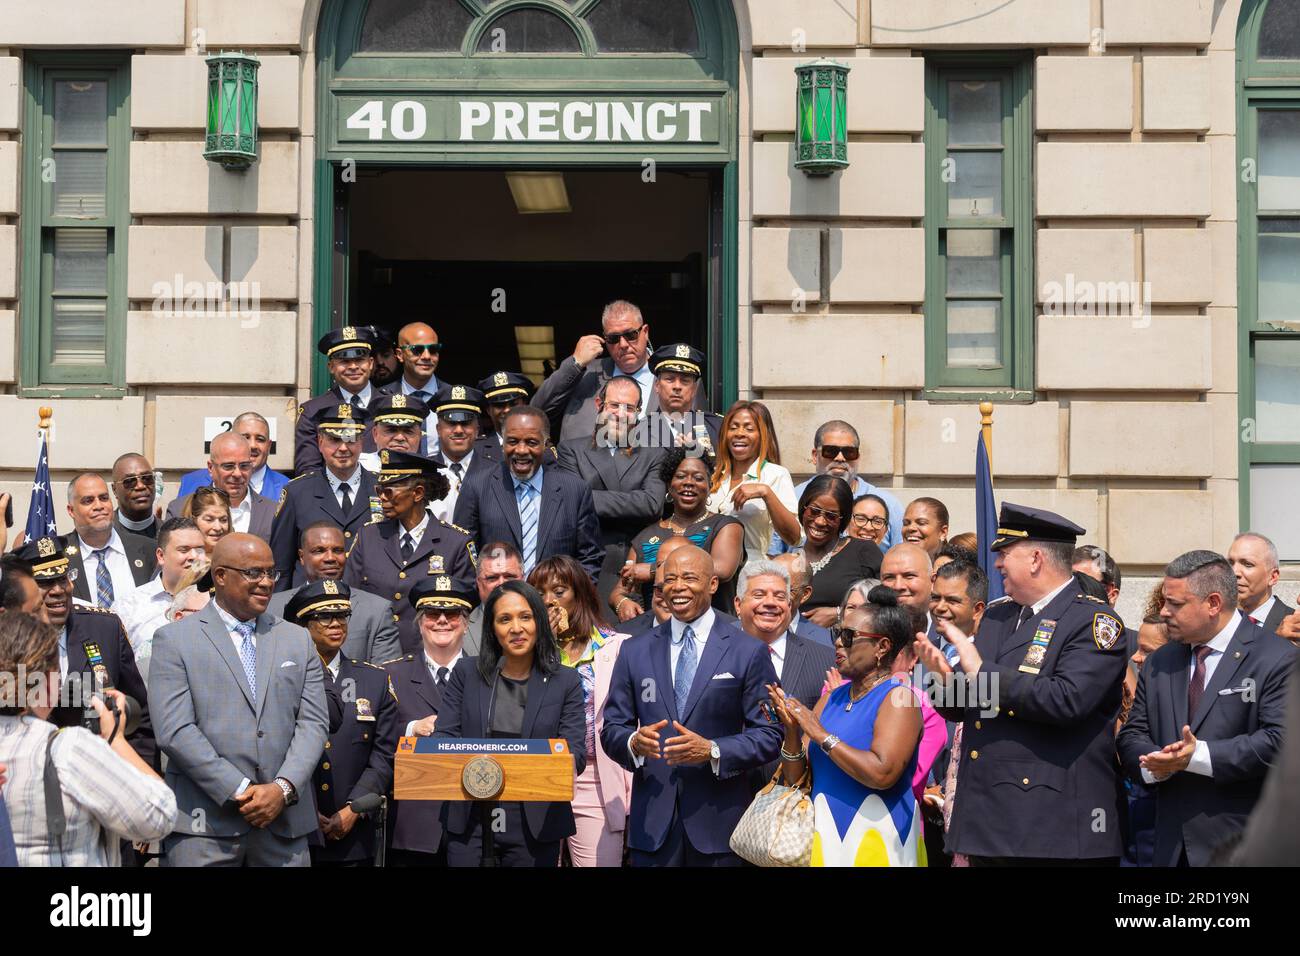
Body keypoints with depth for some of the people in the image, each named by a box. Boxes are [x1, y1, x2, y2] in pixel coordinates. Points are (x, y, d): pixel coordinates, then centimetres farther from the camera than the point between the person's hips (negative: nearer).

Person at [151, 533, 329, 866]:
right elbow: (175, 732, -7)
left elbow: (313, 723, 7)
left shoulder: (298, 640, 15)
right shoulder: (174, 639, 3)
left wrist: (283, 788, -9)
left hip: (285, 823, 3)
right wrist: (239, 792, -11)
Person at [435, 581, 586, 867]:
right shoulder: (466, 673, 6)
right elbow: (443, 736, 2)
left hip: (534, 825, -1)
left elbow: (575, 753, -3)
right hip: (469, 821, 1)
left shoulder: (566, 682, 3)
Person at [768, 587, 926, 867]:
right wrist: (792, 731, -9)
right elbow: (795, 778, 9)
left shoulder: (898, 698, -9)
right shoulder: (831, 699, 11)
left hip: (875, 843, -6)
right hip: (825, 840, 6)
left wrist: (820, 734, -17)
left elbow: (882, 774, -24)